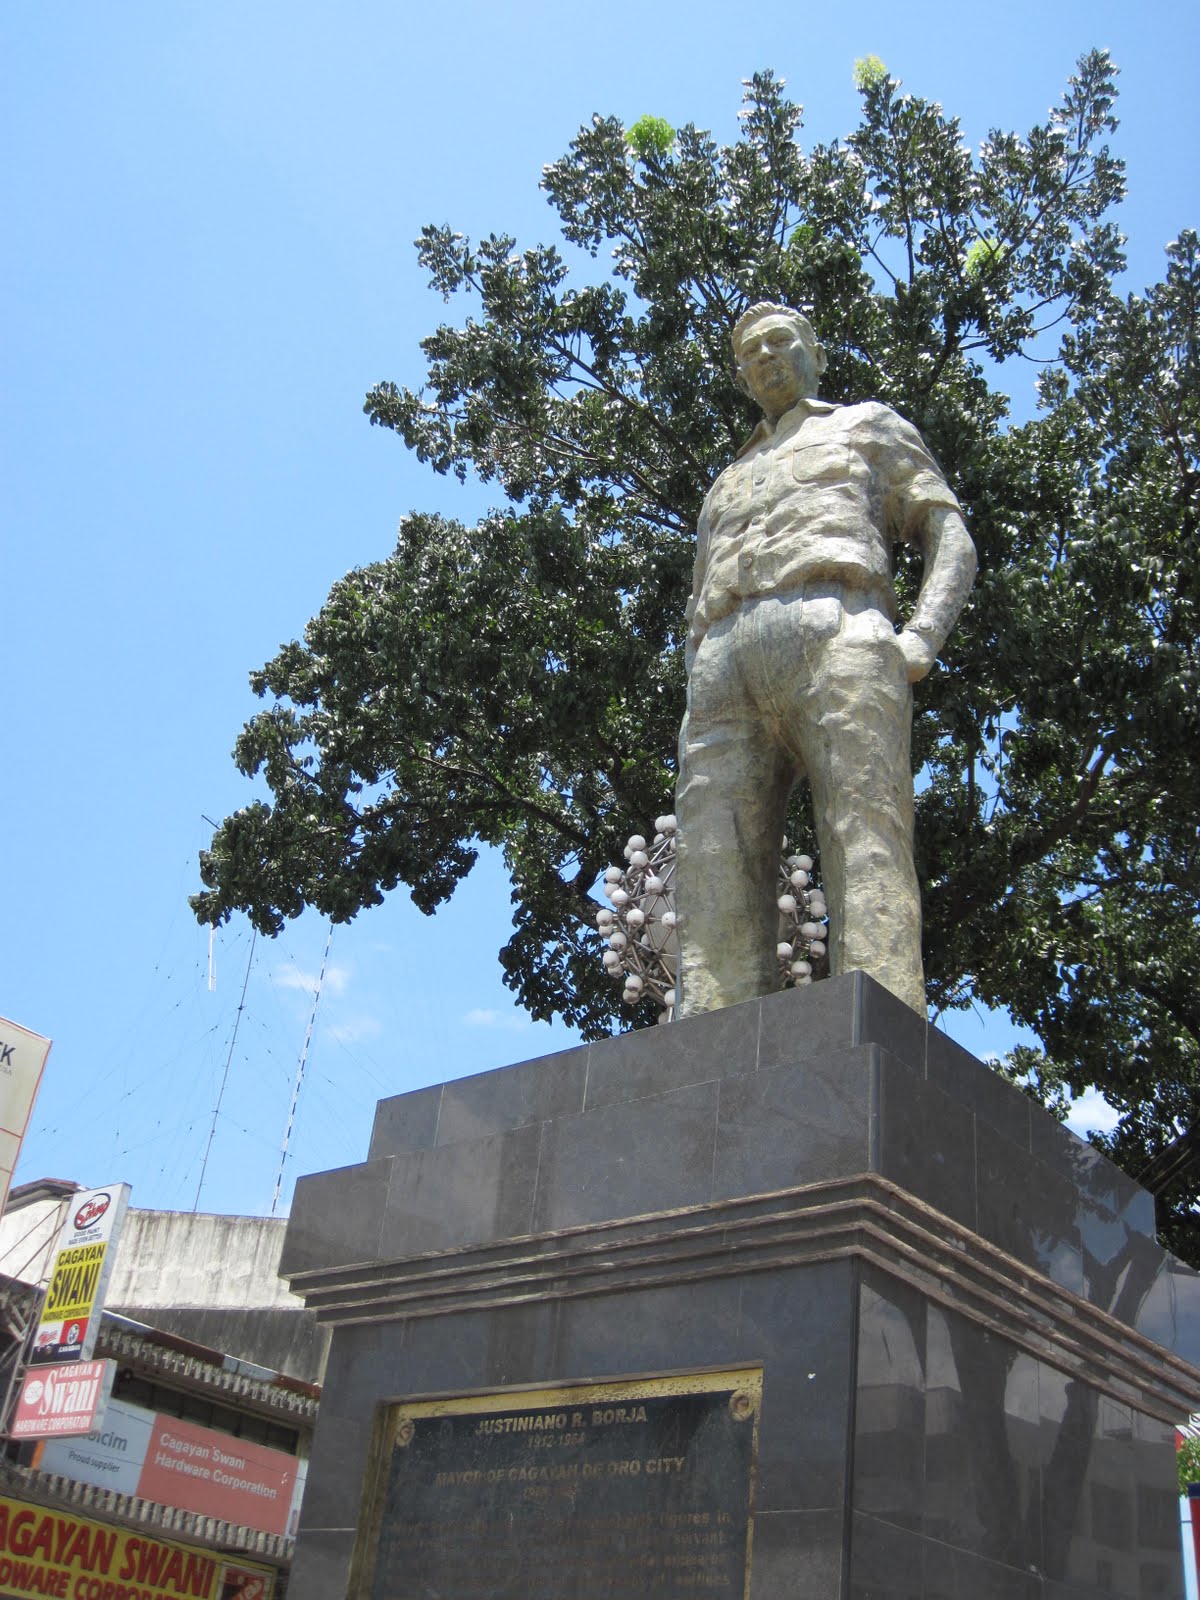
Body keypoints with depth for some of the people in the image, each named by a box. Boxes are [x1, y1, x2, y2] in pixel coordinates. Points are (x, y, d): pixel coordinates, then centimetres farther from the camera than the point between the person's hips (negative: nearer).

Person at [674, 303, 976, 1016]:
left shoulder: (869, 424, 30)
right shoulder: (726, 486, 42)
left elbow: (950, 537, 15)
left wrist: (922, 636, -6)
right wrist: (700, 703, 11)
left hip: (834, 629, -4)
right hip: (726, 664, 4)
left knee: (867, 851, -24)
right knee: (717, 890, -18)